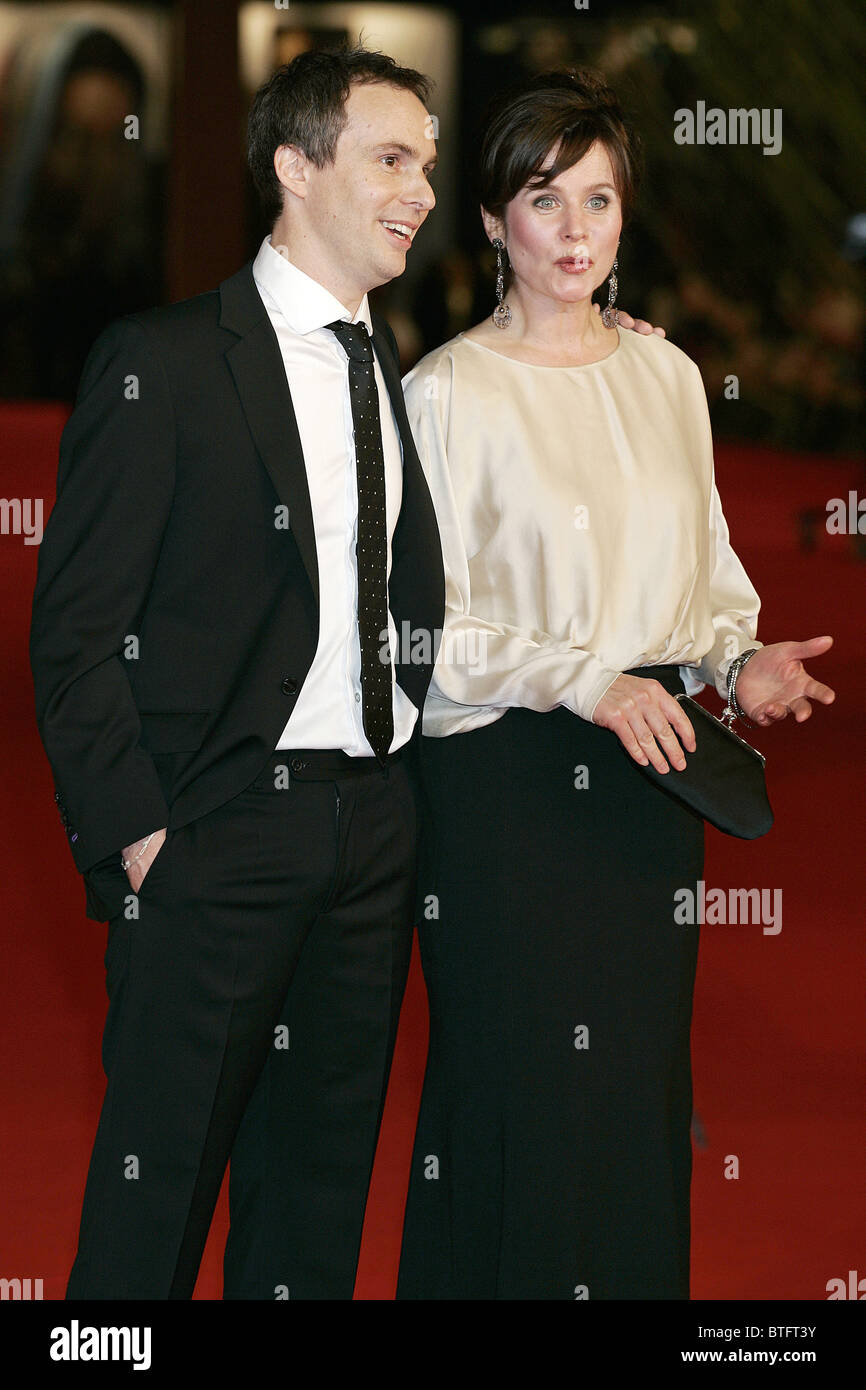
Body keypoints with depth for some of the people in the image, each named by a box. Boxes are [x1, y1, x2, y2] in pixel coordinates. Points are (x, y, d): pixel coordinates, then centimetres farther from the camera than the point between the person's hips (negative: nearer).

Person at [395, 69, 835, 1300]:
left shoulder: (666, 376, 10)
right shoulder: (451, 390, -6)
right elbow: (423, 624, -9)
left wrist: (742, 659, -1)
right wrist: (585, 679, -18)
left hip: (646, 767, 5)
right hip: (503, 773, -5)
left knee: (642, 1081, 9)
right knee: (517, 1081, -1)